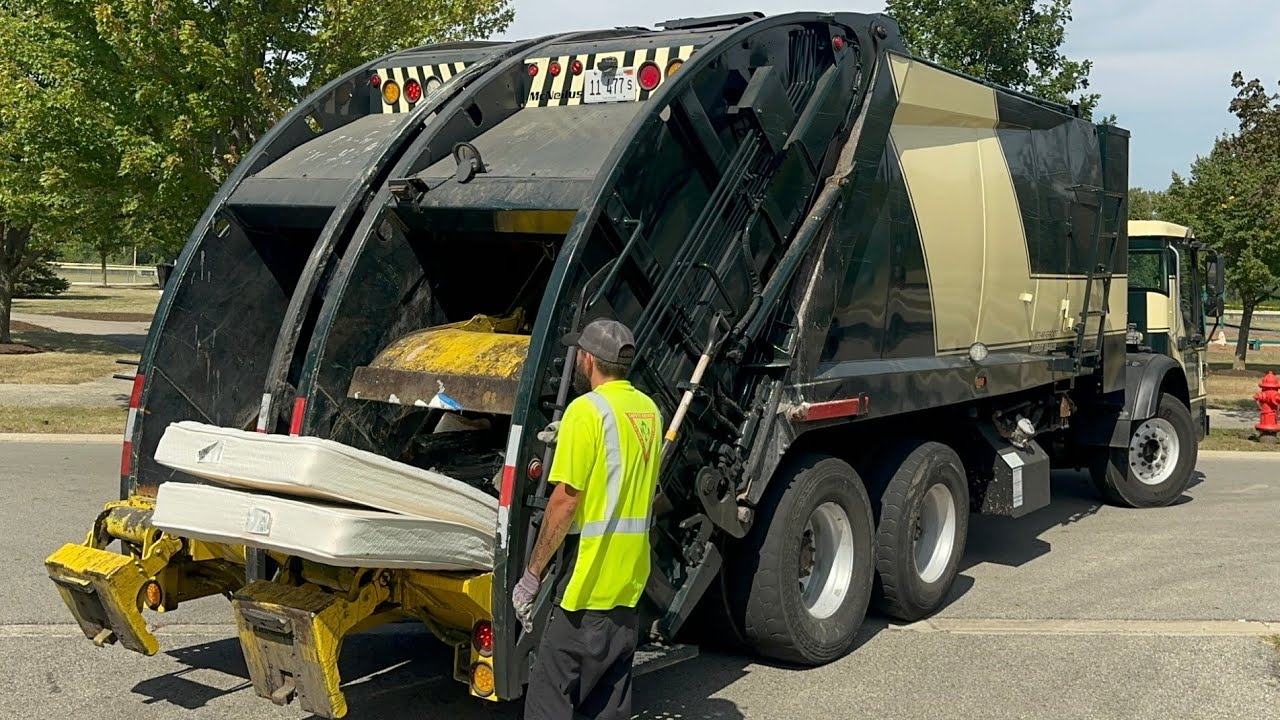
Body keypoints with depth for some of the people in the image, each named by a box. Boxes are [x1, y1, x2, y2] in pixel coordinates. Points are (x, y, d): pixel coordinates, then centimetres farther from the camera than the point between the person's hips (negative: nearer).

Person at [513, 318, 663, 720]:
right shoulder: (649, 410, 11)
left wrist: (532, 575, -12)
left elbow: (565, 500, -18)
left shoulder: (587, 409, -14)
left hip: (589, 580, -8)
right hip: (632, 579, 8)